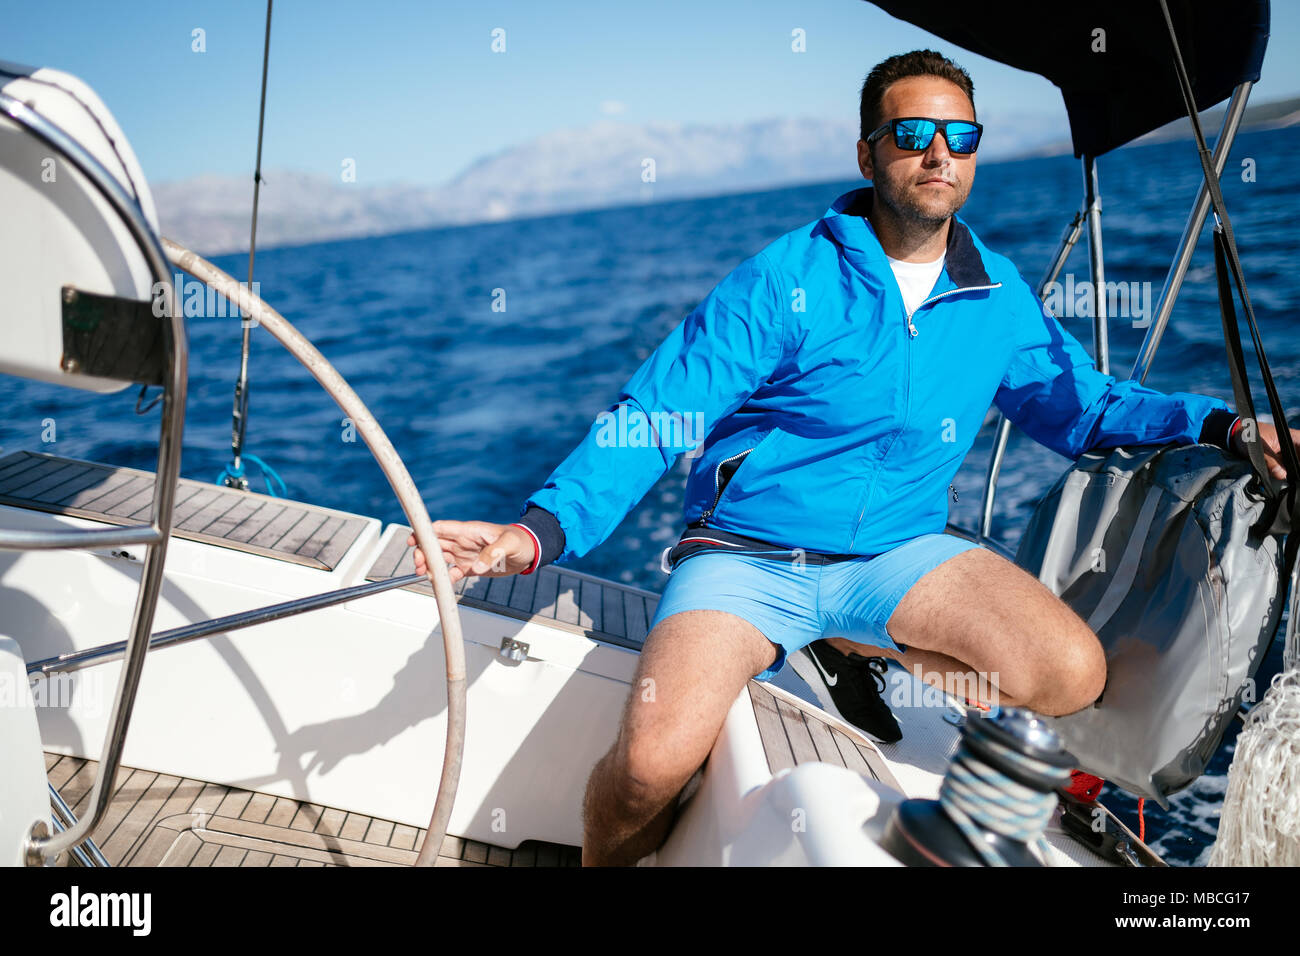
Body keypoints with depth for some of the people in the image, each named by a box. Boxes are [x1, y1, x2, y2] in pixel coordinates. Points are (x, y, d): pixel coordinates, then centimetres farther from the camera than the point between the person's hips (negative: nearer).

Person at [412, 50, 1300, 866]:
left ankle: (856, 652, 4)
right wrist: (543, 527, -27)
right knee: (652, 764, -26)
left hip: (897, 552, 4)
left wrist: (1220, 425, 2)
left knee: (1074, 672, -19)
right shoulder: (787, 278, -10)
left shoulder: (1001, 299, 6)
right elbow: (654, 417, -13)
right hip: (747, 555, -4)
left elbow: (1084, 403, 18)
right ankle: (608, 860, 10)